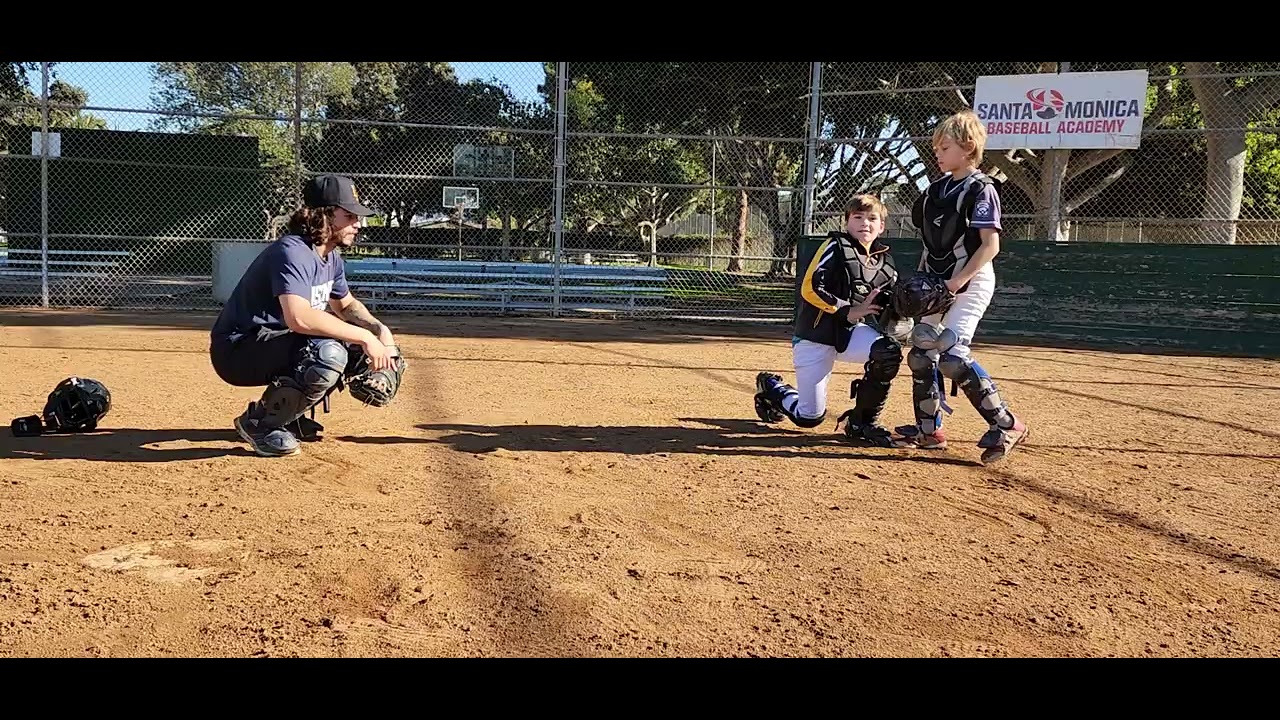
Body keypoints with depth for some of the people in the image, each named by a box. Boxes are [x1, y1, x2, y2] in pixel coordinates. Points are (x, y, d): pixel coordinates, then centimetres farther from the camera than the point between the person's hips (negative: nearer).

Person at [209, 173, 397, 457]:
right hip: (236, 351, -10)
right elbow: (298, 318, -39)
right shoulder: (292, 252, -24)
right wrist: (364, 336, -33)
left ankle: (288, 417, 15)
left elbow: (346, 304, 23)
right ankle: (260, 423, -12)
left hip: (273, 343, 10)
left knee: (357, 347, 8)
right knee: (329, 353, -31)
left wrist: (379, 329, 2)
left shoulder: (331, 256, 6)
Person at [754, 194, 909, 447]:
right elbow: (810, 288, -19)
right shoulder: (836, 246, -10)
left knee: (889, 352, -28)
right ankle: (771, 387, 33)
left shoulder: (884, 259, 8)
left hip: (852, 332, 5)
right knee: (809, 418, -2)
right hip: (815, 335, -5)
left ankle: (862, 423, -8)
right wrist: (848, 311, -23)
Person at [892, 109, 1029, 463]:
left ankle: (1006, 424, -10)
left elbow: (991, 245, -18)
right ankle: (929, 429, 19)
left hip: (970, 283, -9)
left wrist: (958, 281, -24)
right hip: (937, 284, 9)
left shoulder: (980, 189, -12)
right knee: (920, 353, 8)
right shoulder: (937, 188, 12)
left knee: (952, 356, -20)